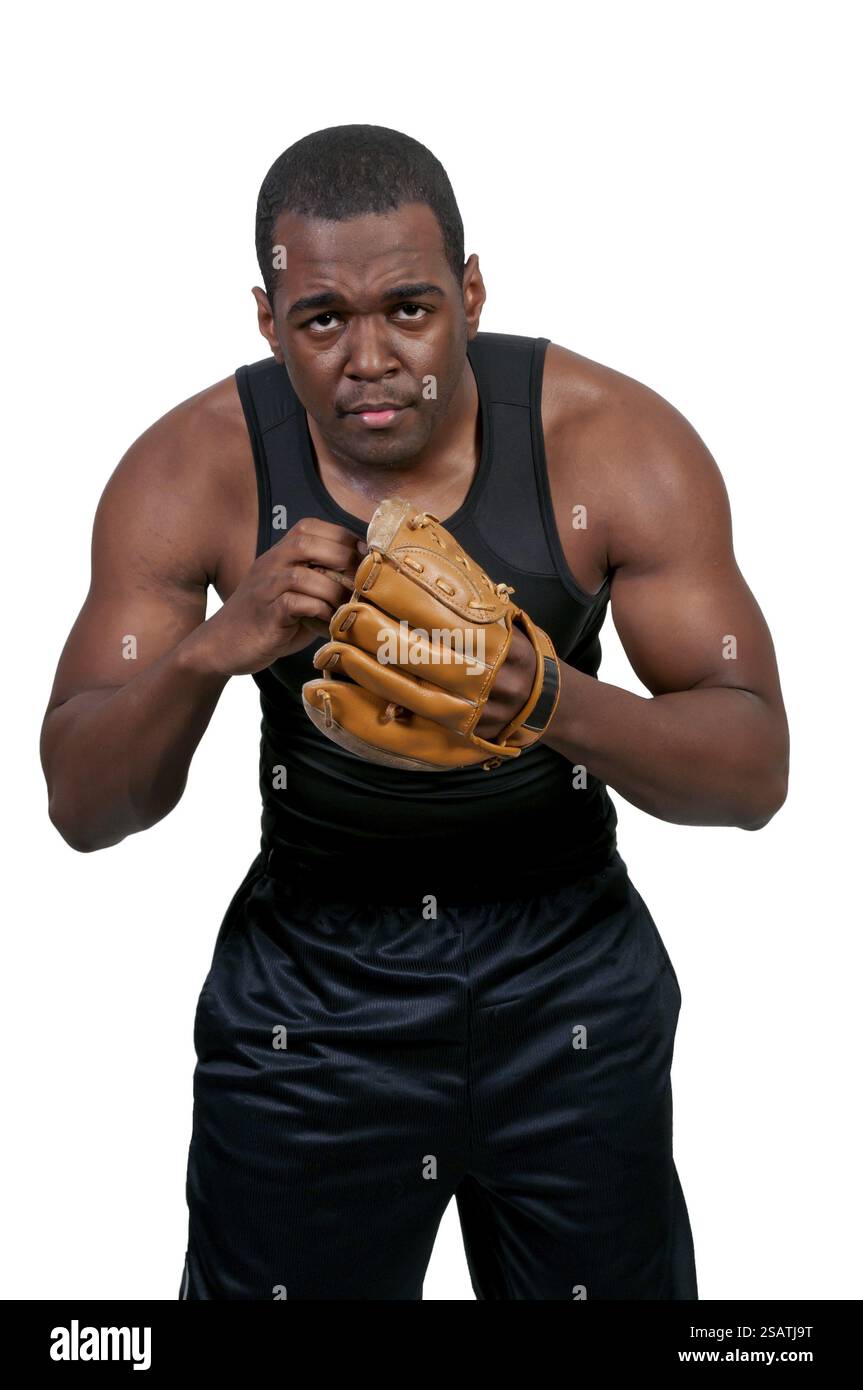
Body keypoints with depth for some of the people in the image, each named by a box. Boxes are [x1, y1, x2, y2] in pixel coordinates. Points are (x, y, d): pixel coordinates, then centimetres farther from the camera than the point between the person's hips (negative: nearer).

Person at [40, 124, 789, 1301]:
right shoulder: (195, 470, -13)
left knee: (613, 1282, 16)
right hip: (309, 991, 0)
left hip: (572, 979, 1)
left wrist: (558, 703, -36)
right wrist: (211, 650, -32)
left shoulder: (616, 441, -15)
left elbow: (755, 772, -15)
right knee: (284, 1273, 16)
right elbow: (82, 809, -12)